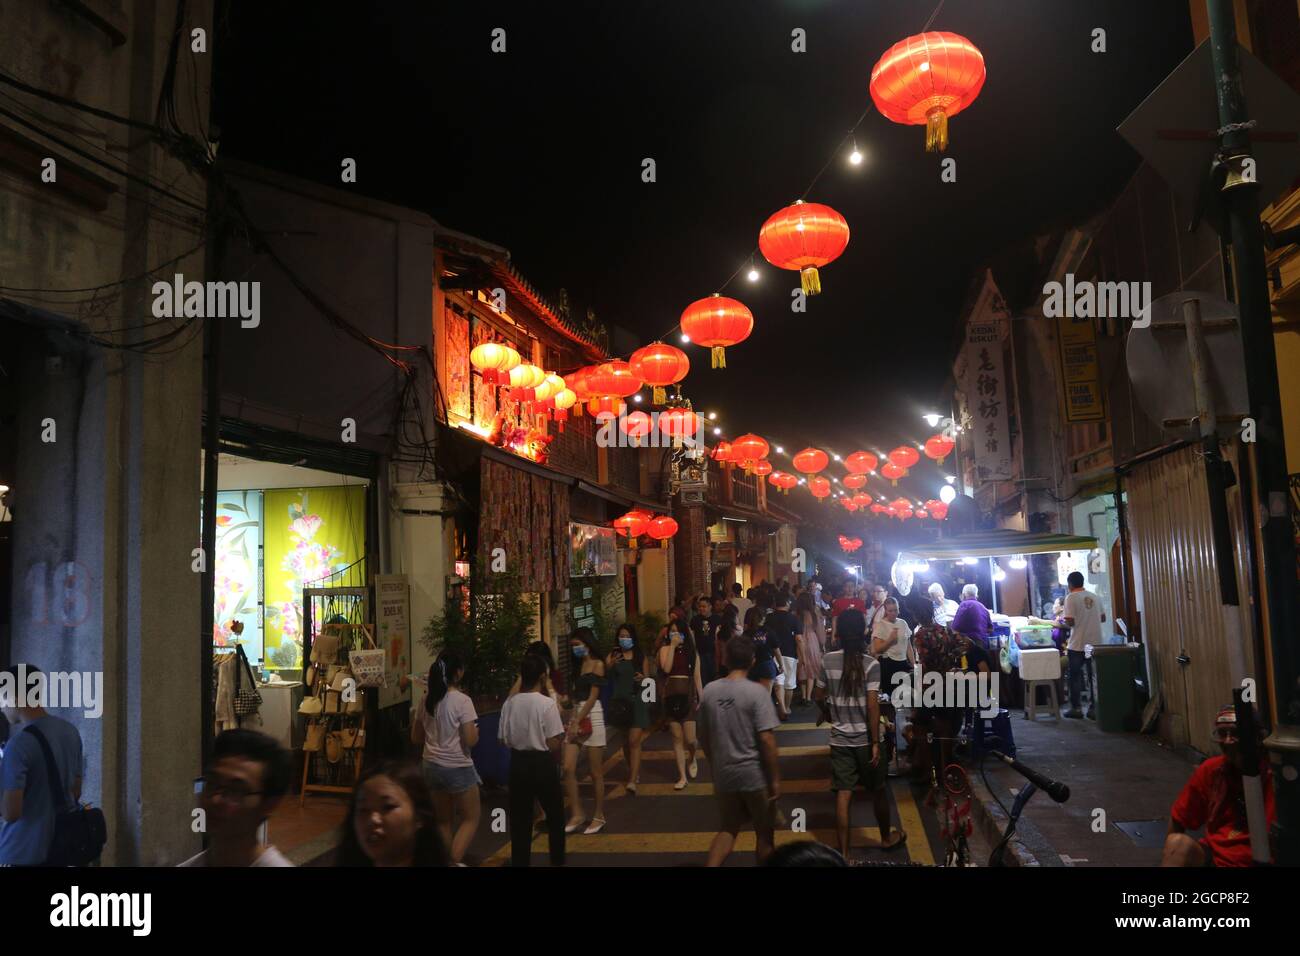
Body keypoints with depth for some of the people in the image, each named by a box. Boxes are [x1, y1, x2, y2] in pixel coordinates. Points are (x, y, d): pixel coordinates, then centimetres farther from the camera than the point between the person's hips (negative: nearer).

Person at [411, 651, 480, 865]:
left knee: (442, 820, 18)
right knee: (471, 819, 9)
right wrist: (476, 730, 2)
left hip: (430, 765, 6)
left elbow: (415, 737, 11)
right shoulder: (462, 700, -16)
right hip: (457, 768, -6)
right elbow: (470, 740, -18)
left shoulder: (426, 699, 2)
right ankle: (455, 861, -6)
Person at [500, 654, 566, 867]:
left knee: (520, 816, 12)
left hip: (517, 762, 3)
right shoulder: (547, 703, -16)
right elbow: (553, 744, -16)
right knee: (554, 814, 17)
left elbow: (503, 740, 3)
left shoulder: (509, 704, -4)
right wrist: (563, 733, 4)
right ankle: (557, 860, 28)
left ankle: (519, 861, 17)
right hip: (542, 763, -3)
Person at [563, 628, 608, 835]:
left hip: (591, 717, -7)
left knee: (595, 772, 1)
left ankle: (599, 816, 11)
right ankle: (576, 814, 8)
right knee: (568, 769, -2)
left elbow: (593, 697, -11)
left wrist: (578, 722, -15)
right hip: (575, 716, 7)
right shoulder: (578, 665, 17)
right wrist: (572, 721, 5)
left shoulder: (597, 664, -4)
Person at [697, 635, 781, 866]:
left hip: (723, 774, 4)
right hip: (755, 774, -4)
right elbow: (766, 739, -18)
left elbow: (704, 736, 7)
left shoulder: (709, 691, -1)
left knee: (727, 829, 17)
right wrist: (775, 778, -9)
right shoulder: (756, 692, -15)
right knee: (764, 832, 15)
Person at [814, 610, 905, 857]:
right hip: (864, 739, -2)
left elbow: (820, 696, 6)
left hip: (839, 739, 2)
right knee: (878, 791, 18)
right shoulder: (870, 664, -14)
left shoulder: (828, 661, -4)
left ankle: (843, 853, 6)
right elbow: (872, 705, -18)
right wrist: (876, 742, -13)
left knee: (843, 794, 5)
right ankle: (886, 837, 38)